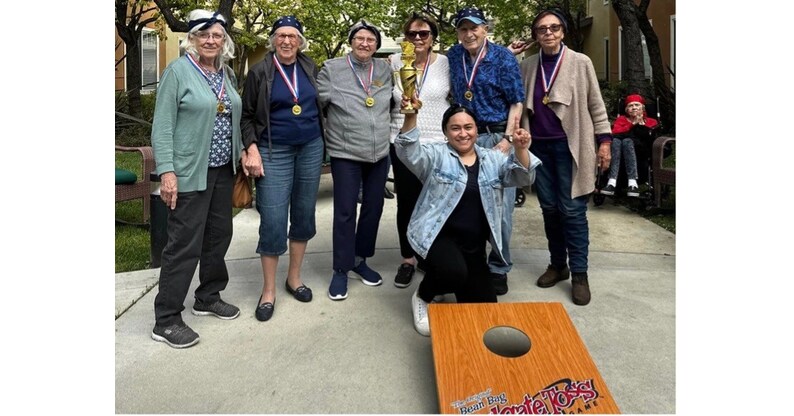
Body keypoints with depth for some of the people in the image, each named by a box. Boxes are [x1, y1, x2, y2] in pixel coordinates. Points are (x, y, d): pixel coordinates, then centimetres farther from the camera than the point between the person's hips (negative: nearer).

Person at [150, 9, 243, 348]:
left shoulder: (227, 74, 12)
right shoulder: (178, 71, -7)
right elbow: (162, 126, -11)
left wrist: (239, 156, 14)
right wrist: (166, 171, -18)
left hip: (223, 171, 7)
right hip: (190, 173, -7)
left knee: (219, 235, 13)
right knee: (184, 243, -4)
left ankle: (208, 297, 31)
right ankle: (166, 320, 8)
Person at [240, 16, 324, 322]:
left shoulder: (310, 68, 6)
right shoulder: (259, 72, -3)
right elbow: (247, 115, -1)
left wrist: (324, 140, 6)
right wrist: (252, 149, -13)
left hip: (311, 149, 4)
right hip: (275, 152, -4)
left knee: (303, 215, 10)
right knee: (273, 221, -6)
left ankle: (294, 278, 27)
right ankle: (268, 291, 9)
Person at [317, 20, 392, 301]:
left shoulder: (385, 70, 8)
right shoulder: (332, 69, -2)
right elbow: (316, 103, -1)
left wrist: (385, 135, 8)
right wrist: (336, 127, 0)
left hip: (380, 152, 4)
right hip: (345, 153, -4)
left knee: (373, 208, 11)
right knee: (345, 212, -1)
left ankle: (360, 259, 29)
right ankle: (341, 269, 13)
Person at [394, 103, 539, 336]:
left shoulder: (493, 159, 9)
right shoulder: (436, 156, -2)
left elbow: (521, 177, -5)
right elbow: (409, 153, -20)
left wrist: (521, 150, -25)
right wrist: (410, 117, -37)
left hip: (474, 246, 5)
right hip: (438, 235, -4)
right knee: (454, 273, -35)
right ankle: (422, 297, -1)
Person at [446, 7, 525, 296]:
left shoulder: (503, 57, -3)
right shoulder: (453, 56, 8)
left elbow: (516, 101, -3)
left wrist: (507, 139, -13)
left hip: (498, 137, -3)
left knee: (501, 207, -4)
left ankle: (499, 268, 11)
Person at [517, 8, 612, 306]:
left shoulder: (580, 63, 2)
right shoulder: (526, 66, 8)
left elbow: (595, 104, 2)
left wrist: (604, 140, -3)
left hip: (570, 145, -3)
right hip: (539, 145, 3)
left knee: (572, 210, -3)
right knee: (549, 208, 9)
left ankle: (579, 274, 5)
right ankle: (558, 265, 22)